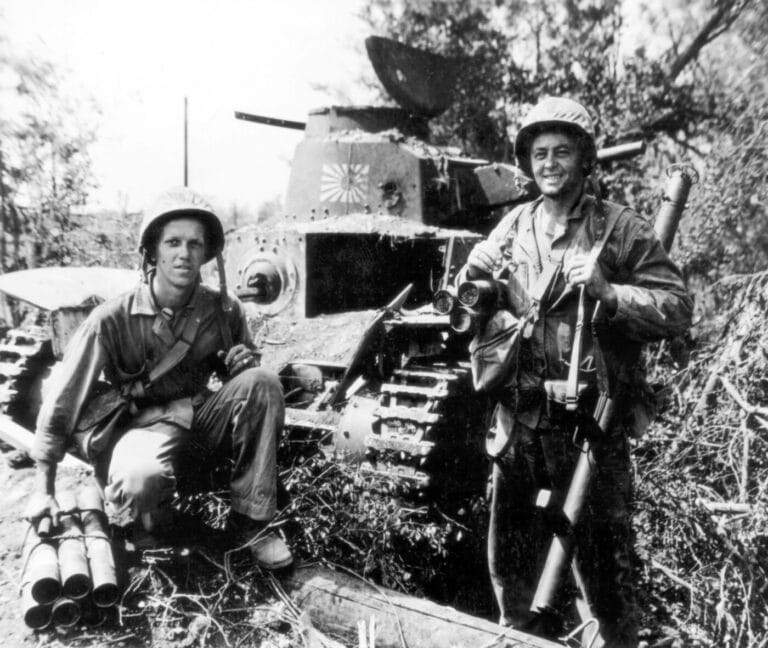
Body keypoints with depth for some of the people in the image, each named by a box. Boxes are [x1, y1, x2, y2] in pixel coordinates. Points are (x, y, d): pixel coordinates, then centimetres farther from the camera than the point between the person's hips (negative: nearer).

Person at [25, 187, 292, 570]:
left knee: (262, 383, -24)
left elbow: (242, 380, 12)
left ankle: (250, 519, -14)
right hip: (142, 427, -3)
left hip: (201, 423, 4)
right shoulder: (113, 318, -17)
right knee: (143, 479, -38)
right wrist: (44, 490, -6)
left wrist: (245, 364, -14)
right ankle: (150, 517, 1)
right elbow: (63, 400, -10)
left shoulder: (224, 310, -7)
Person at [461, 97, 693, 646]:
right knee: (507, 553, 18)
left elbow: (678, 310, -8)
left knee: (604, 555, 8)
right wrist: (473, 275, -5)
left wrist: (608, 293, -21)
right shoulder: (512, 228, 8)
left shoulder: (621, 228, -3)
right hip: (519, 420, 4)